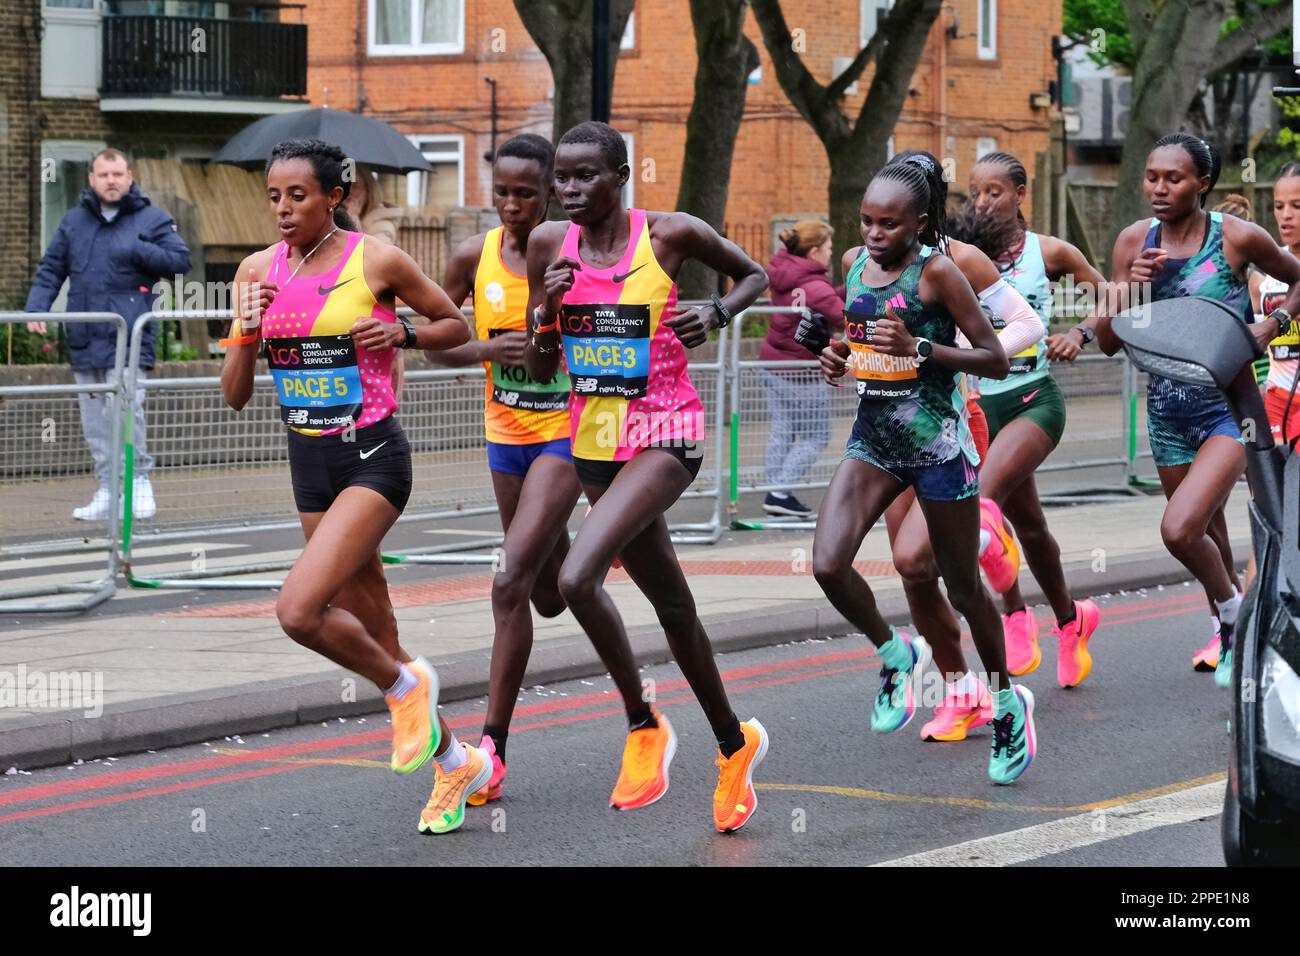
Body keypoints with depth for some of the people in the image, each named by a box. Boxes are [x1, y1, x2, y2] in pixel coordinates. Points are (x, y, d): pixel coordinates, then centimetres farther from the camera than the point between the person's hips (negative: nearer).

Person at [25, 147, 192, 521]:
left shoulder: (151, 219, 5)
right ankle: (107, 490, 12)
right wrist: (36, 308, 3)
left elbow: (180, 260, -1)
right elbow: (51, 270, 17)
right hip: (85, 337, 4)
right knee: (94, 420, 5)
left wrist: (137, 250, -12)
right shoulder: (74, 221, 15)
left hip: (129, 335, -4)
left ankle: (139, 480, -5)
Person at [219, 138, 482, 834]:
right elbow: (235, 395, 5)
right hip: (309, 462, 6)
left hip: (373, 458, -6)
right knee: (372, 637, 11)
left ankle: (405, 686, 3)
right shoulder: (259, 271, 3)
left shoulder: (376, 261, -9)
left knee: (298, 608, -23)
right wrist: (247, 332, -13)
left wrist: (401, 335, -14)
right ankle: (456, 762, 28)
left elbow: (455, 326, 5)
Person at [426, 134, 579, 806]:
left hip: (565, 431, -5)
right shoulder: (475, 256, -5)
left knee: (511, 583, -18)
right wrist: (489, 349, -19)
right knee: (551, 597, 18)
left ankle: (492, 747, -14)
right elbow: (437, 348, 2)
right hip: (505, 433, 5)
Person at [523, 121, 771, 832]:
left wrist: (715, 314, -10)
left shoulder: (669, 234, -9)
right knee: (671, 605, 17)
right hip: (594, 439, 6)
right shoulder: (550, 244, 1)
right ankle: (735, 744, 35)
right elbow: (539, 368, 6)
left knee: (577, 576, -26)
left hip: (665, 433, -6)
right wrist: (547, 310, -13)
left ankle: (643, 725, -6)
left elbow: (753, 274, 9)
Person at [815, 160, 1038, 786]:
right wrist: (837, 358, 0)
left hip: (936, 442, -5)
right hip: (872, 438, 5)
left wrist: (921, 349, -26)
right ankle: (896, 655, 14)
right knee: (828, 565, -13)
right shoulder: (854, 263, 4)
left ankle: (1008, 702, 30)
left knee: (963, 586, 7)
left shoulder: (936, 272, -14)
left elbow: (995, 360, -13)